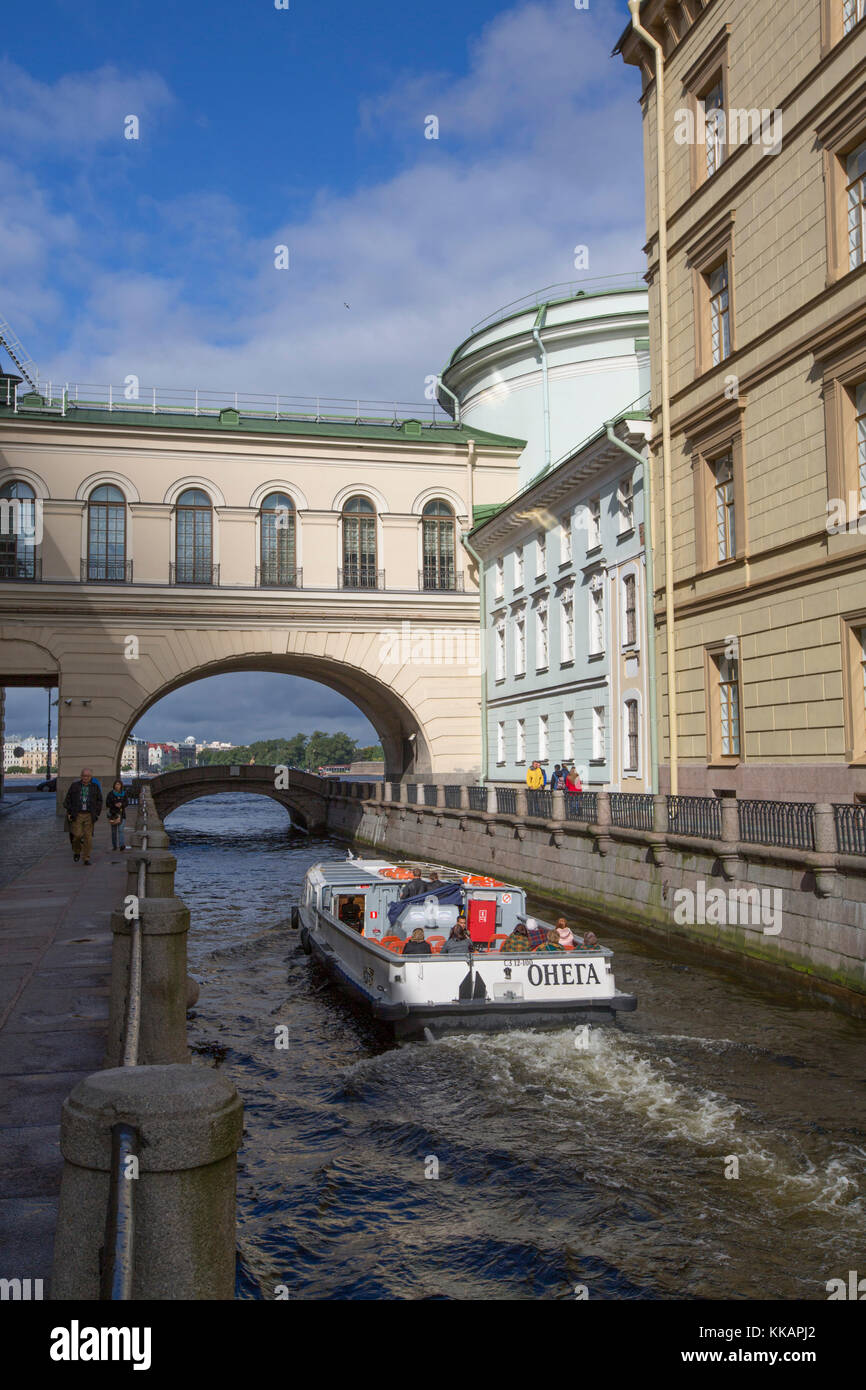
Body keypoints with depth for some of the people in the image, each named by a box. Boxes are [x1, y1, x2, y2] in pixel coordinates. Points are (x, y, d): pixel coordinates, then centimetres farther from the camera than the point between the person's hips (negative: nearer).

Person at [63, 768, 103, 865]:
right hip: (77, 815, -1)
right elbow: (67, 800, 10)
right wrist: (69, 812, 1)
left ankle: (87, 858, 4)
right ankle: (77, 852, 18)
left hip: (89, 816, 1)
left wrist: (96, 813, 6)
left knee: (88, 837, -3)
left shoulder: (95, 787, 9)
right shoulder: (74, 786, 6)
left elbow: (99, 801, 15)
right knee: (77, 834, -10)